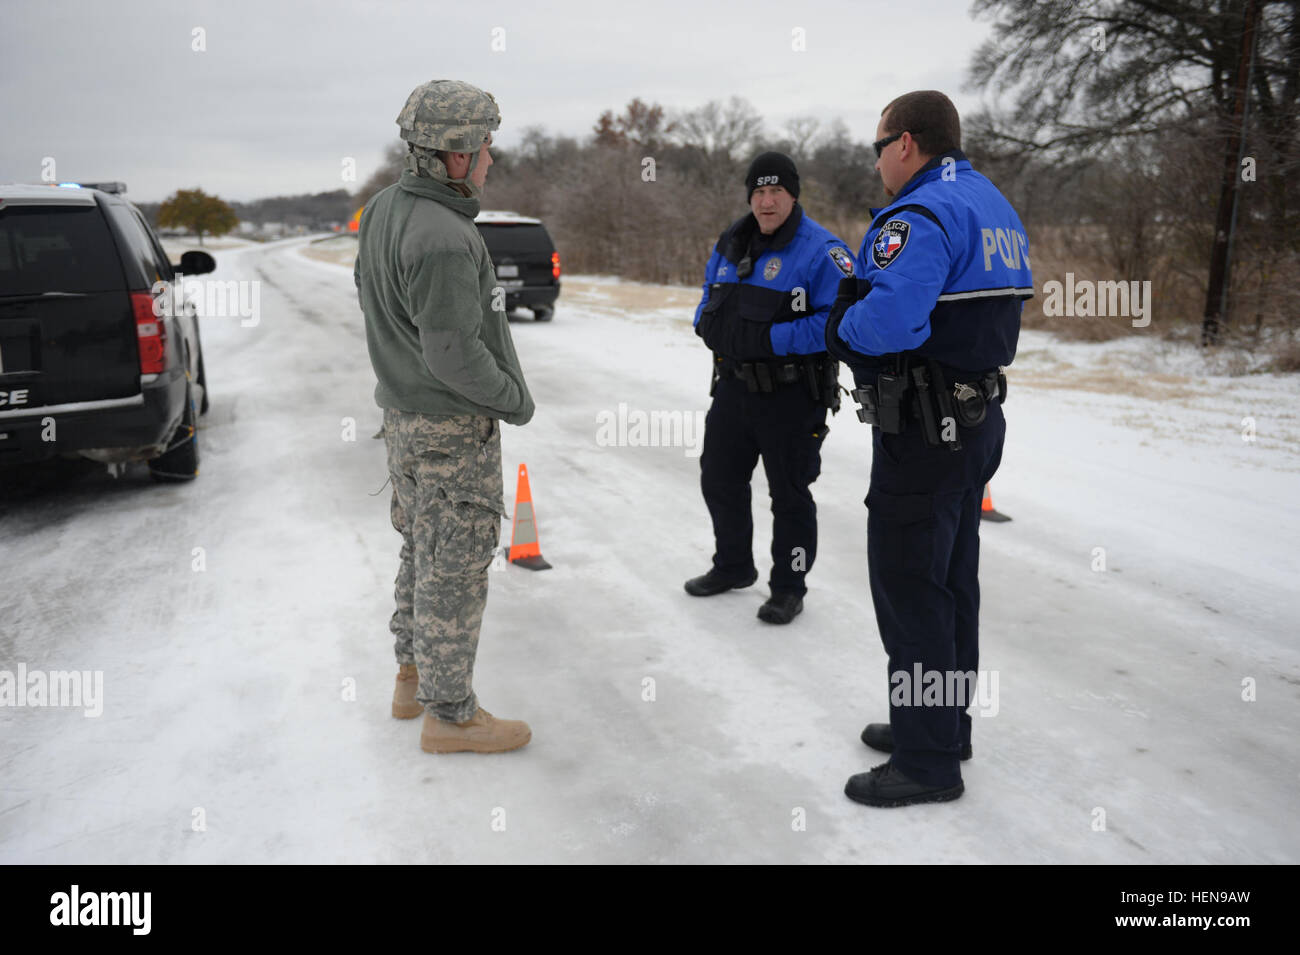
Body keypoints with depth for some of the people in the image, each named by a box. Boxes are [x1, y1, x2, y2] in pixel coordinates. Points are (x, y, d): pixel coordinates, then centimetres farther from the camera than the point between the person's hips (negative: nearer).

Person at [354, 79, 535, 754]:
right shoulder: (441, 240, -26)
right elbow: (454, 356, -26)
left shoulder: (383, 210, 4)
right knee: (455, 569, 2)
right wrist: (516, 400, -12)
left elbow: (370, 297, 17)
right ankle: (449, 715, 15)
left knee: (423, 549, 21)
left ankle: (414, 678, 35)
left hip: (403, 414, 9)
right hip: (453, 428, -9)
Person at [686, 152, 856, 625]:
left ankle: (789, 587, 24)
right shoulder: (731, 243, 8)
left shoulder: (819, 249, -15)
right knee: (719, 479, 18)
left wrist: (770, 339, -26)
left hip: (791, 395, -7)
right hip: (734, 385, 7)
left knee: (789, 493, 6)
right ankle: (732, 567, 40)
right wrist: (707, 321, -1)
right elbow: (710, 294, 22)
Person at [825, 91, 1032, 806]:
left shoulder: (922, 215, -18)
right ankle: (944, 723, 32)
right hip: (978, 418, 10)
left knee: (908, 587, -1)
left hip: (923, 432, -10)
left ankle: (928, 762, 9)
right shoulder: (993, 206, 15)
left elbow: (884, 323, -34)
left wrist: (843, 329, -10)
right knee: (952, 580, 18)